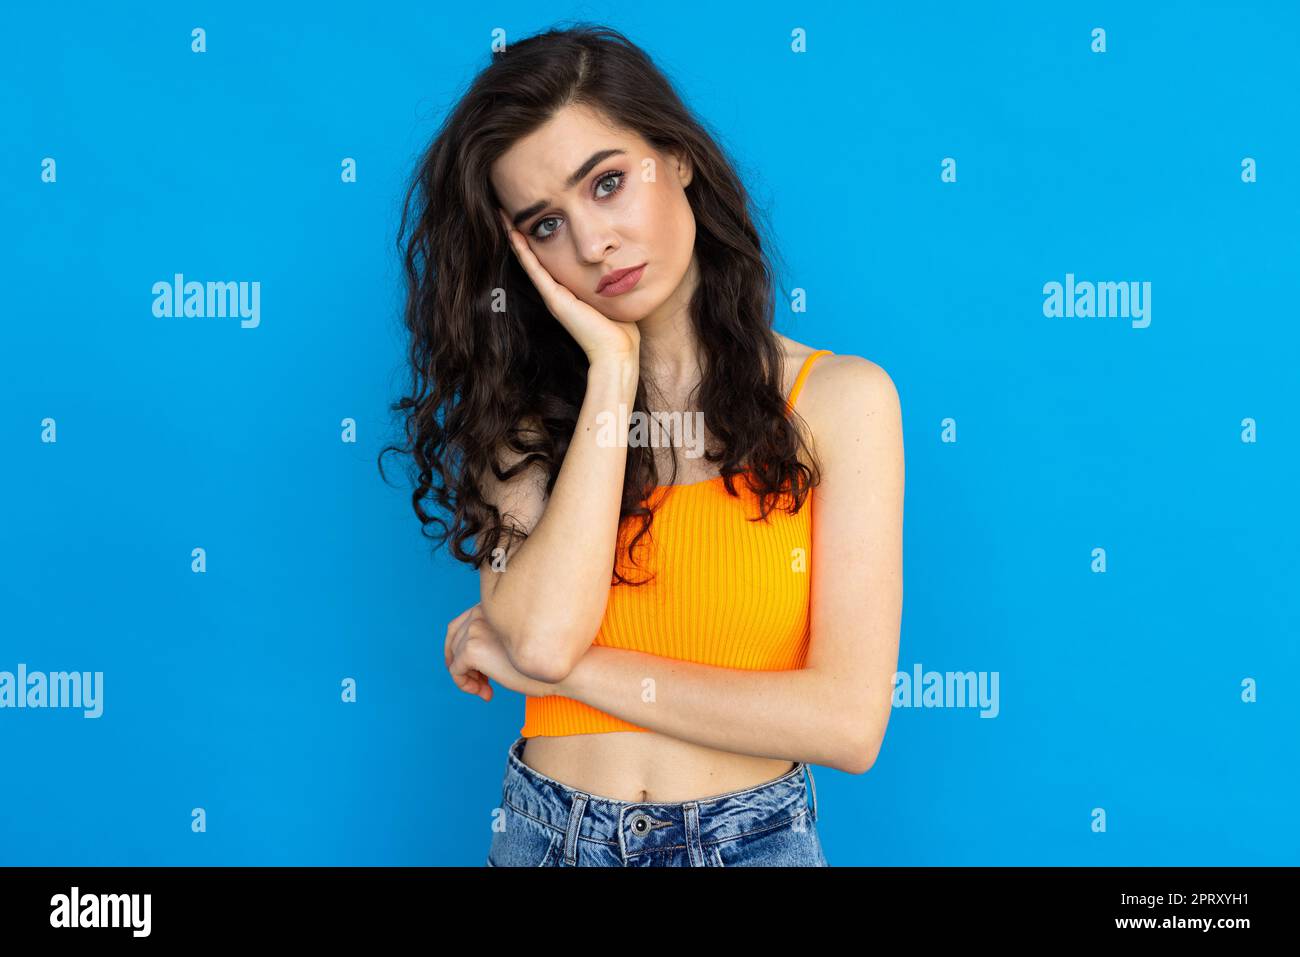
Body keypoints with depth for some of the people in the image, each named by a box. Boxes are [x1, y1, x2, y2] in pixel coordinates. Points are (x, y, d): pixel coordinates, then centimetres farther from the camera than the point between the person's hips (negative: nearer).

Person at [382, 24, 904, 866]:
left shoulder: (838, 398, -10)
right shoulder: (526, 409, -2)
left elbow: (848, 720, -17)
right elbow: (539, 635, -19)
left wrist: (561, 667, -14)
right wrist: (612, 372, -16)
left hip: (753, 839, -2)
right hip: (546, 833, 2)